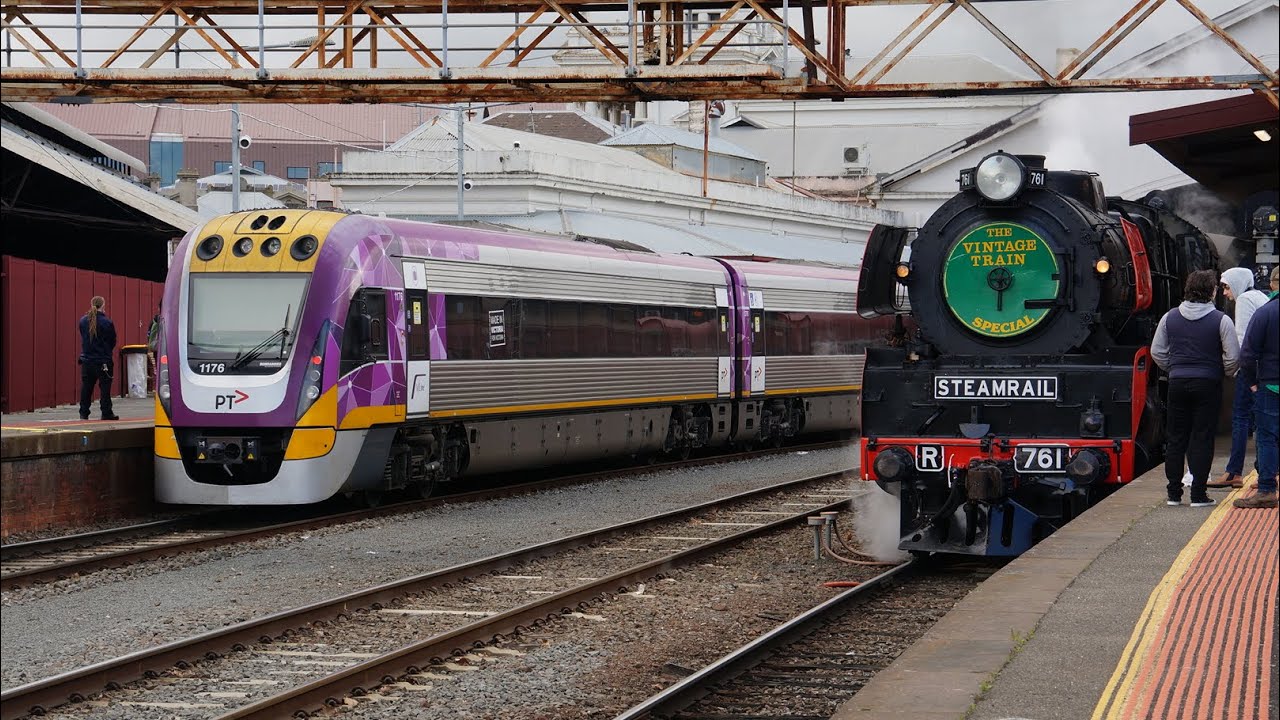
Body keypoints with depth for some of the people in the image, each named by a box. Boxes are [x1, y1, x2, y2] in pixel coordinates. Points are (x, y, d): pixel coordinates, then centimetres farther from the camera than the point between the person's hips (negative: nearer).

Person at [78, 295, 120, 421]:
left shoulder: (83, 321, 0)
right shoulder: (106, 322, -14)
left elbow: (83, 338, 11)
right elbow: (113, 341, -3)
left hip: (87, 360, 4)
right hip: (103, 361, -4)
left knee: (86, 387, 11)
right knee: (105, 387, 2)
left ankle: (84, 413, 12)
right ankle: (106, 413, 1)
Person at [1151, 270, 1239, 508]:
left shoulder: (1170, 317, 3)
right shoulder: (1220, 320, -8)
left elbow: (1157, 351, 7)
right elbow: (1233, 356, -9)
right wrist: (1225, 373, 10)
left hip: (1178, 383, 3)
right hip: (1208, 384, -3)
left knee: (1176, 438, 10)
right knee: (1202, 439, 1)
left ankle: (1174, 493, 12)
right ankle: (1198, 495, -1)